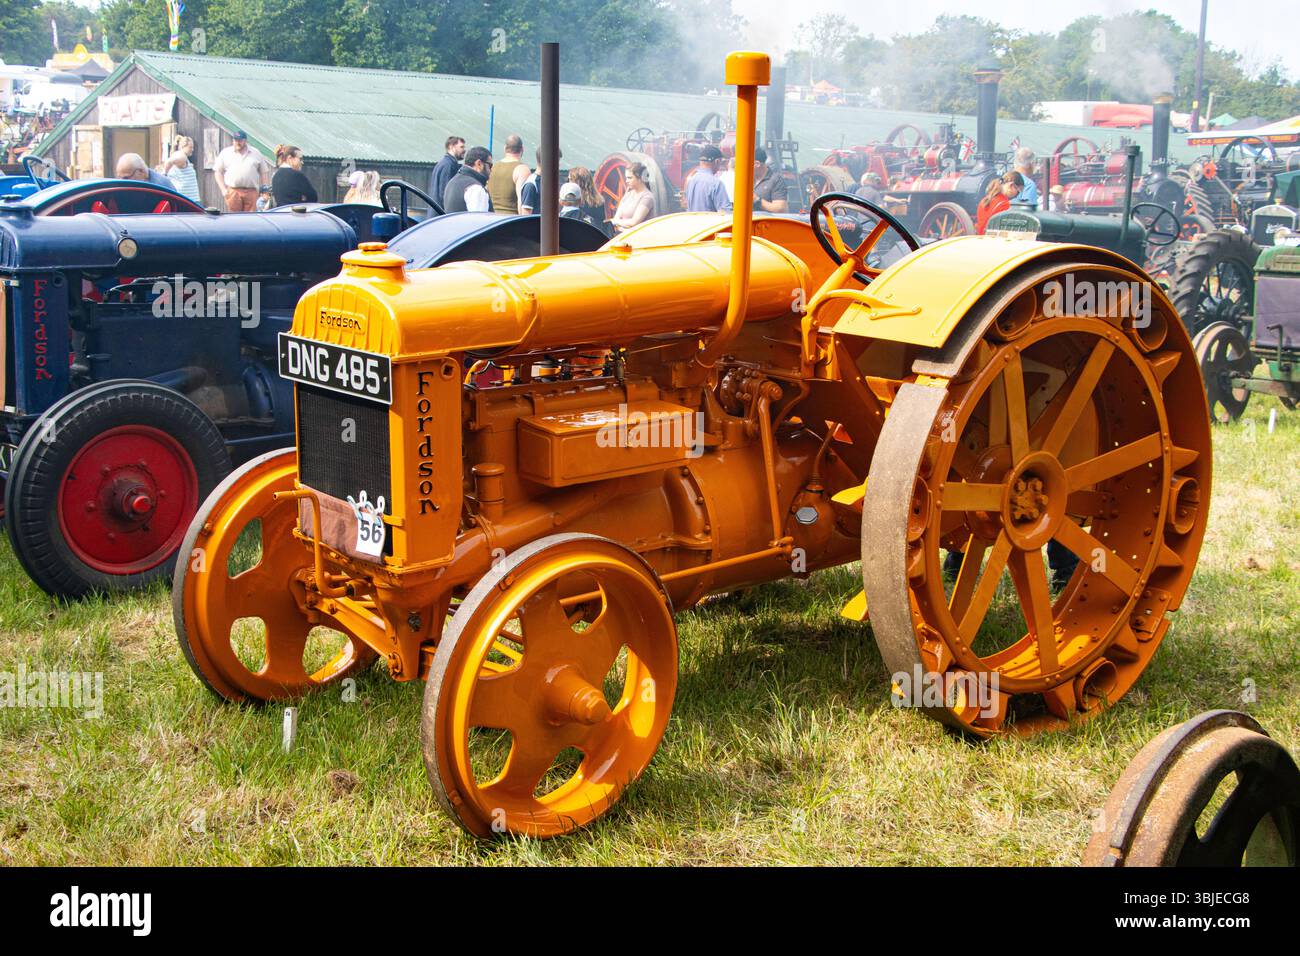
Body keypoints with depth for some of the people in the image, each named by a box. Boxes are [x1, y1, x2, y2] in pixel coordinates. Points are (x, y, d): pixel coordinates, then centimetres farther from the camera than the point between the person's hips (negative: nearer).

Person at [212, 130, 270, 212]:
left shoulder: (256, 153, 12)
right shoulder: (225, 153, 10)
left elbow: (264, 172, 13)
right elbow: (218, 172, 9)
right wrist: (223, 189, -1)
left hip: (251, 192, 1)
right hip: (233, 192, 0)